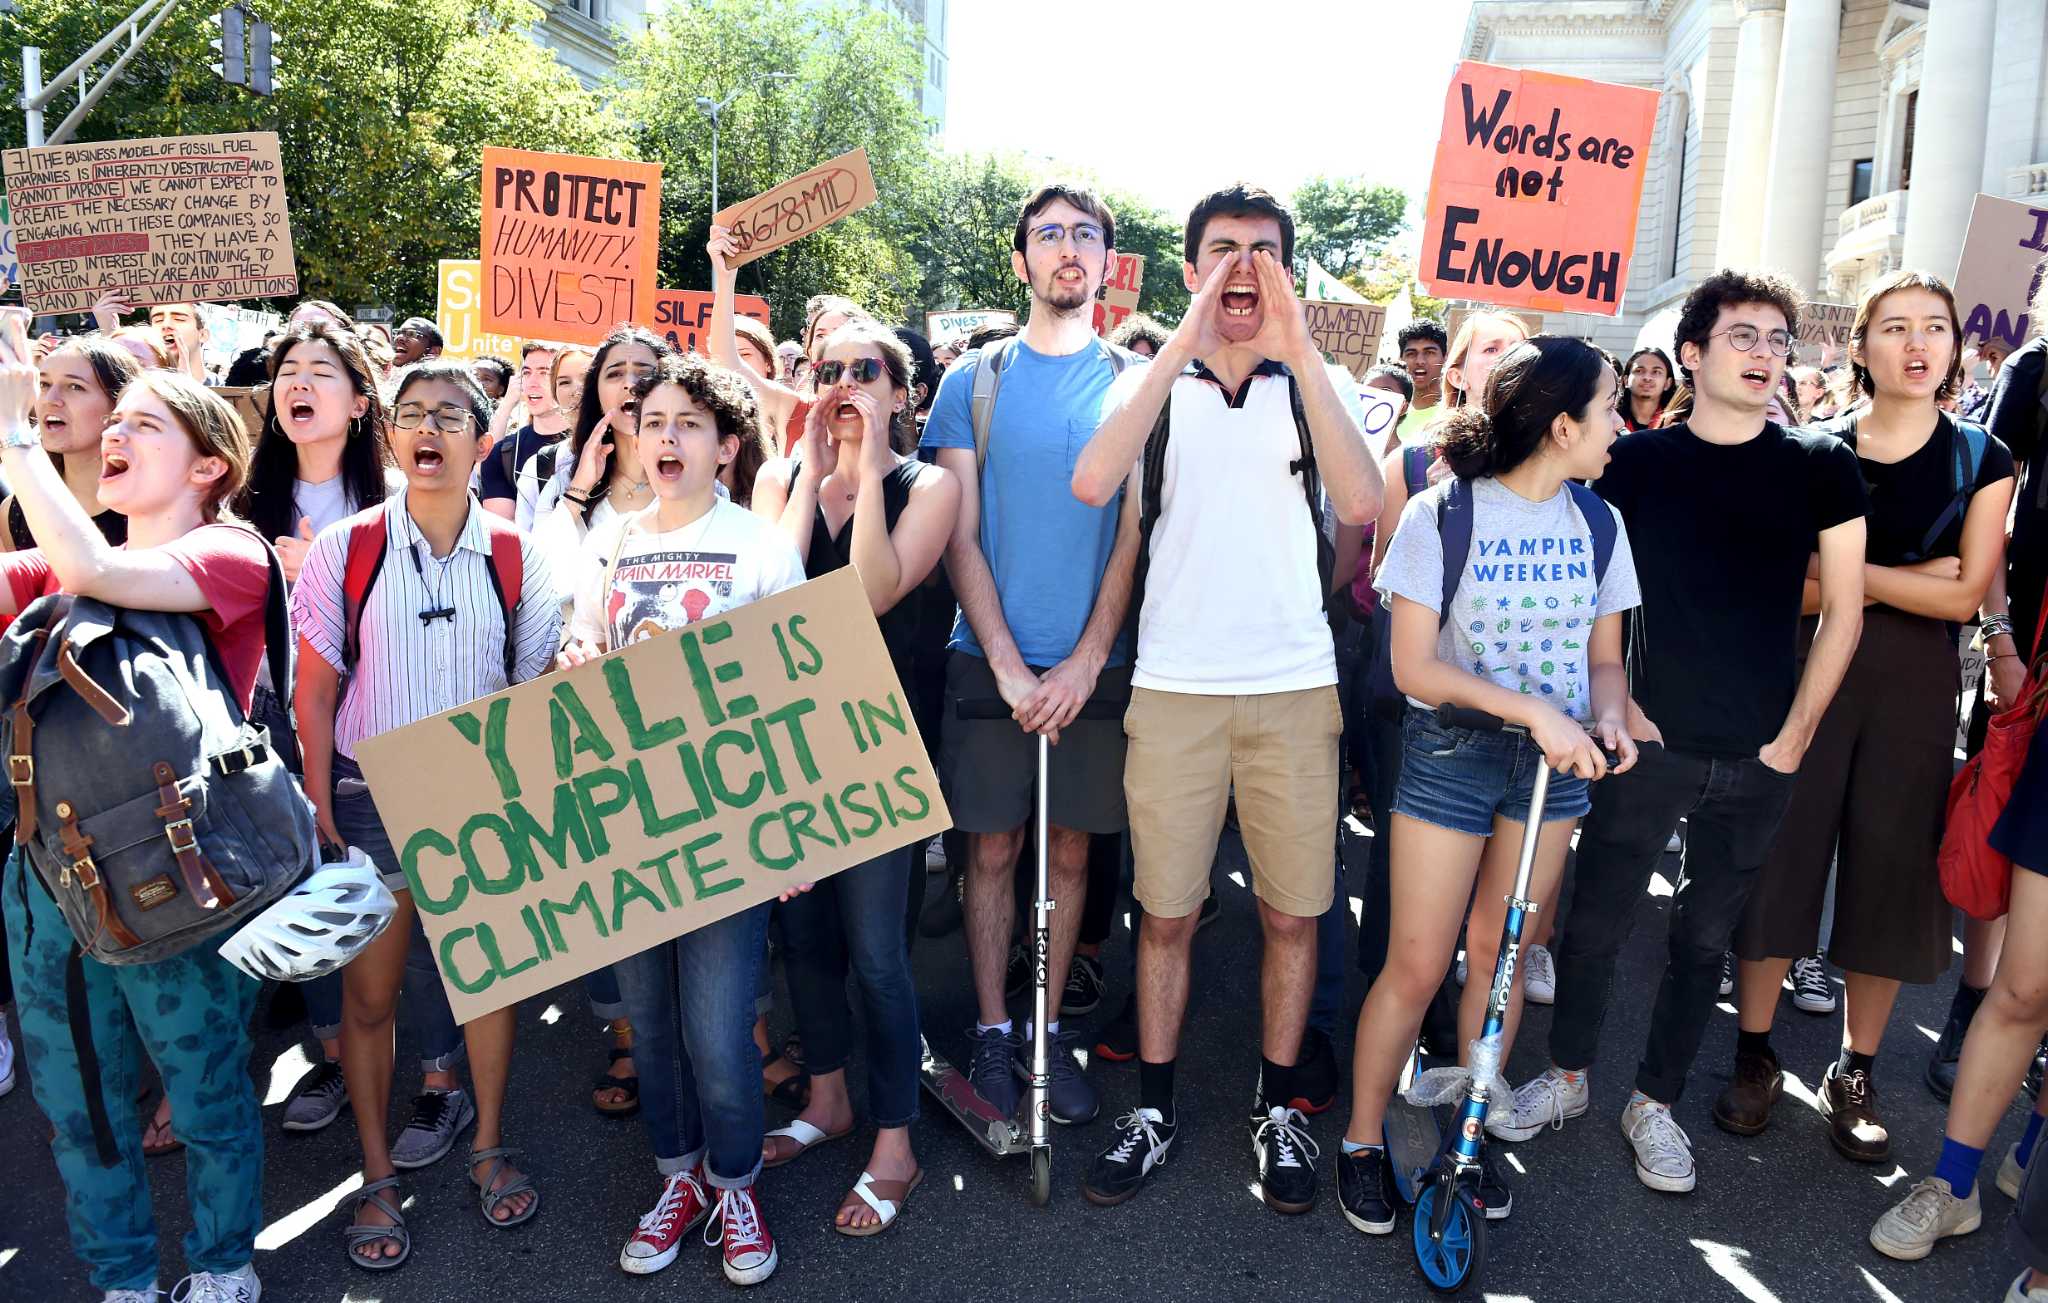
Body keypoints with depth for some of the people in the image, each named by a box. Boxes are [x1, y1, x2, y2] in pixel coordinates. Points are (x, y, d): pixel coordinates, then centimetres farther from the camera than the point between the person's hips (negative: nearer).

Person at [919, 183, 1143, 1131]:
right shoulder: (974, 379, 4)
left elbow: (1135, 536, 0)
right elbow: (960, 536, 0)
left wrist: (1083, 664, -10)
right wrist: (1009, 666, -9)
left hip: (1095, 663, 1)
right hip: (990, 659, 0)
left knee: (1070, 851, 8)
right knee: (992, 850, 6)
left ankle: (1049, 1032, 23)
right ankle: (992, 1032, 20)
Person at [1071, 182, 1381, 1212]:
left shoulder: (1320, 385, 5)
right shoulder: (1152, 383, 3)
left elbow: (1360, 504, -14)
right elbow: (1092, 484, -17)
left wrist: (1299, 352, -19)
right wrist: (1184, 346, -20)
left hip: (1295, 686, 1)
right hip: (1173, 688, 0)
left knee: (1293, 913, 8)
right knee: (1166, 913, 8)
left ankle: (1277, 1110, 27)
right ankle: (1153, 1111, 25)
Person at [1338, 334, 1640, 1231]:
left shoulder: (1598, 524, 3)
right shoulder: (1441, 515, -11)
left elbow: (1604, 658, 10)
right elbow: (1415, 667, -13)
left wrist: (1607, 720, -12)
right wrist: (1533, 711, -21)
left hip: (1555, 761, 4)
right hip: (1450, 754, -4)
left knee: (1502, 957, 12)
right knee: (1416, 967, -1)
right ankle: (1363, 1141, 18)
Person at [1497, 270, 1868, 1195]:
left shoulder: (1822, 467, 1)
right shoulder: (1636, 460, 0)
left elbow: (1843, 610, 4)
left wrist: (1794, 735, -1)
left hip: (1758, 761, 1)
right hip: (1651, 741, -1)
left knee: (1704, 940, 11)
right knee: (1595, 920, 5)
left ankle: (1655, 1102, 28)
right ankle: (1567, 1075, 26)